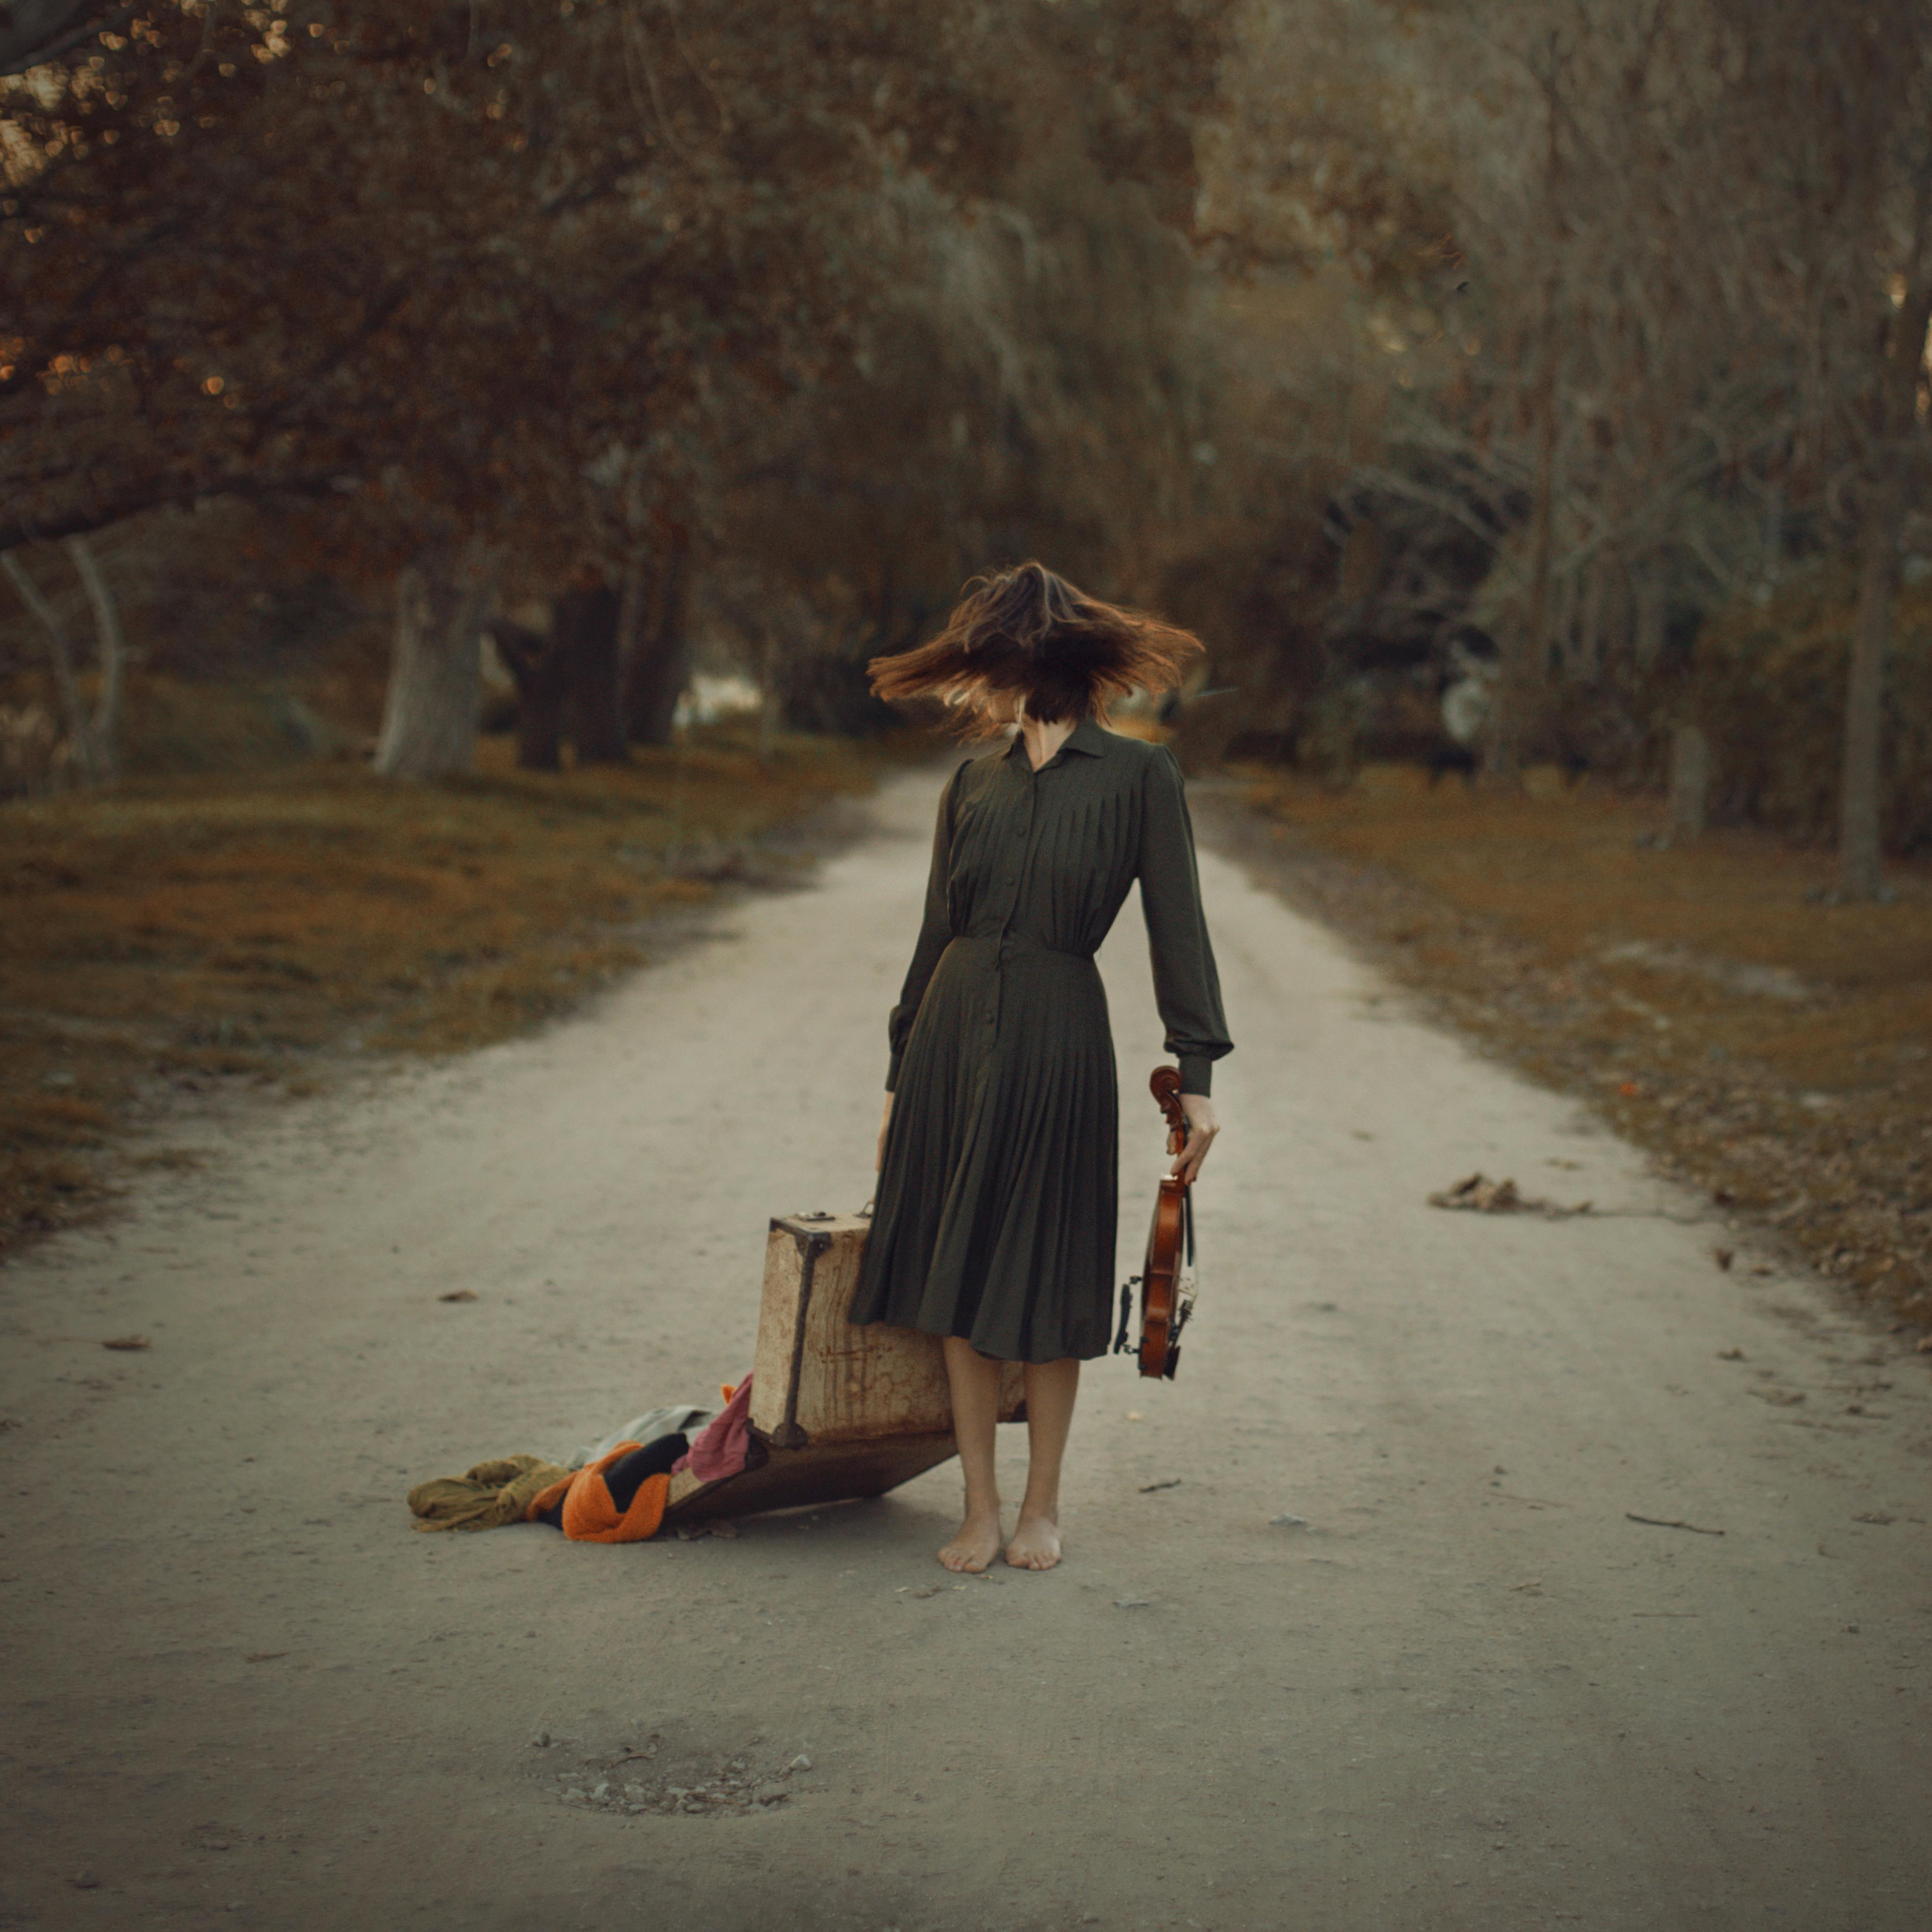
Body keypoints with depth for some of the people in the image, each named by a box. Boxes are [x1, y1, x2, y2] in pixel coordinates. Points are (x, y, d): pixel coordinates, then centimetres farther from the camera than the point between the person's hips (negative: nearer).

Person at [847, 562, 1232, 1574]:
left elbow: (1176, 931, -5)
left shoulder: (1138, 776, -4)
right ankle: (980, 1507, 16)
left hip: (1059, 1042, -4)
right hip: (954, 1034, 4)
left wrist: (1195, 1076, -10)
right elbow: (938, 931, 12)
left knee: (1044, 1283, 5)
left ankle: (1041, 1508, 20)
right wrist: (899, 1078, 12)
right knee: (958, 1274, 6)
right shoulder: (974, 784, 9)